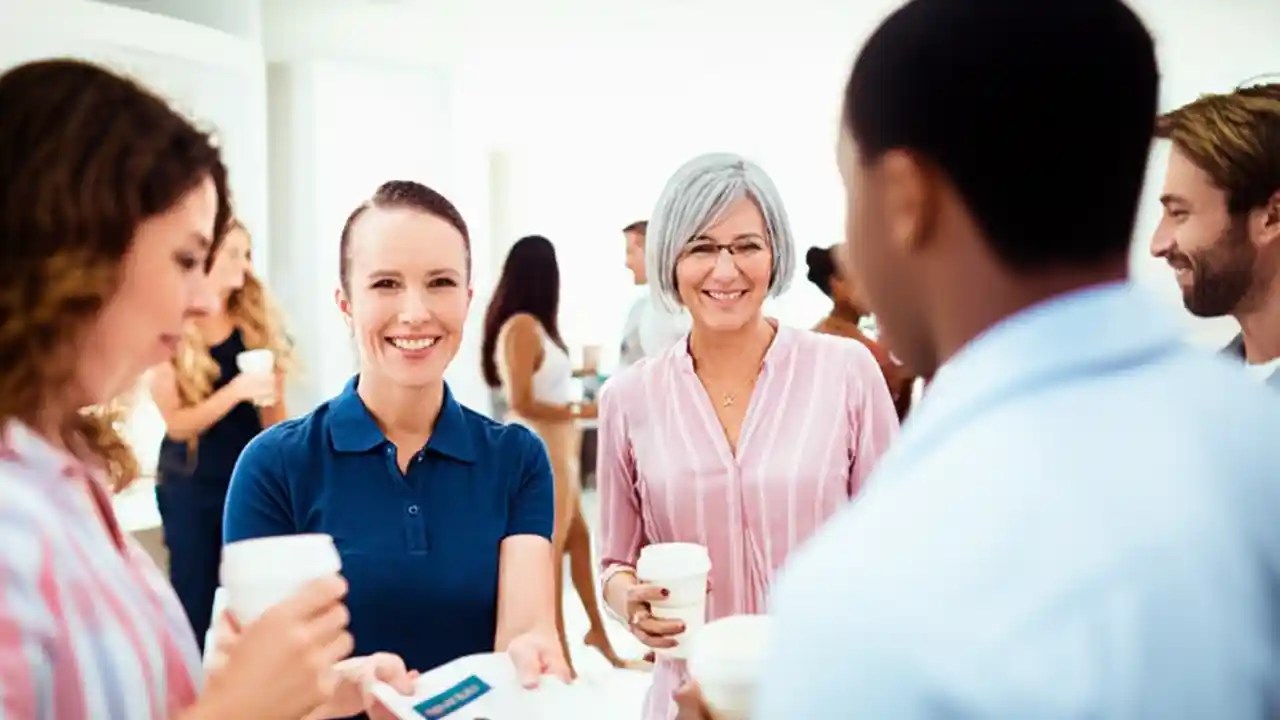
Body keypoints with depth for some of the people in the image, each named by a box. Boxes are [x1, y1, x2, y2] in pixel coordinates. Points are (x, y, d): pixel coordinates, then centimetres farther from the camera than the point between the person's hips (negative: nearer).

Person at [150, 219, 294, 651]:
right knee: (193, 602, 5)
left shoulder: (258, 321, 2)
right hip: (189, 485, -2)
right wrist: (236, 391, -25)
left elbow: (275, 410, 6)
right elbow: (177, 423, -12)